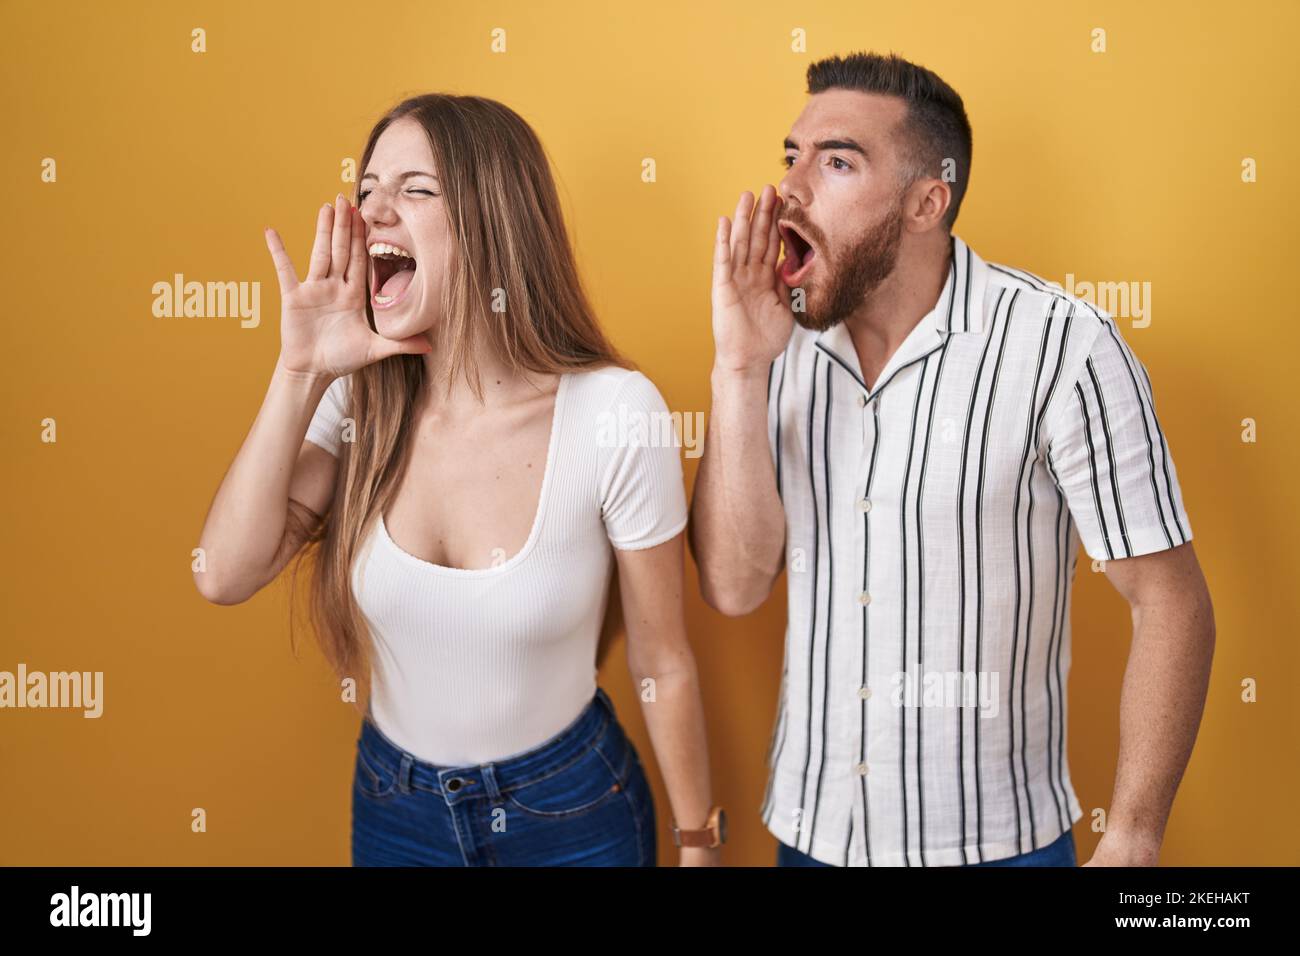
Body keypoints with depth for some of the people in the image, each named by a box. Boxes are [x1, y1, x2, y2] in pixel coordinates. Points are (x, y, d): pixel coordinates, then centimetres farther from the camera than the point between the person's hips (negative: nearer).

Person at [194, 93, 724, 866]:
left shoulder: (615, 411, -23)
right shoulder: (359, 399, -11)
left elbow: (663, 664, -13)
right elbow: (225, 577, -18)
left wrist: (699, 844, -2)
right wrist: (300, 373, -23)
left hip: (571, 811, -3)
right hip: (393, 807, 4)